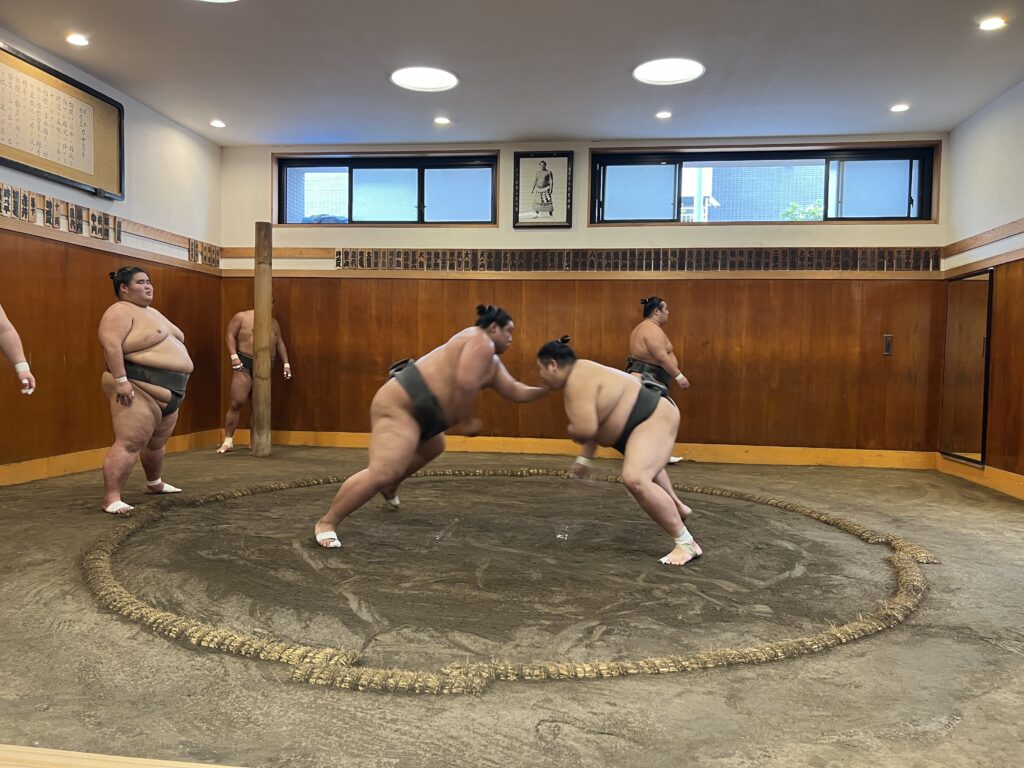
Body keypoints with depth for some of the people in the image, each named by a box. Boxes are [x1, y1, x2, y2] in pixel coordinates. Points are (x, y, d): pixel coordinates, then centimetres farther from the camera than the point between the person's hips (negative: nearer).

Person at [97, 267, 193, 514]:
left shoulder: (151, 312, 22)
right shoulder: (121, 311, -10)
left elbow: (175, 341, 28)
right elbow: (111, 344, -22)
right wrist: (121, 380, -29)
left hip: (168, 391, 10)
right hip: (139, 389, -10)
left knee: (157, 442, 22)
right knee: (129, 443, -16)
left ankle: (154, 484, 40)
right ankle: (111, 498, -16)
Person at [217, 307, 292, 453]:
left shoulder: (274, 323, 17)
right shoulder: (242, 317, 3)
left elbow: (280, 343, 20)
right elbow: (230, 335, -2)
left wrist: (286, 363, 12)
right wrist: (234, 356, -13)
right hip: (244, 364, -4)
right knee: (237, 402, -11)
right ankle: (228, 440, -3)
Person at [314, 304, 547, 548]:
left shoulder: (492, 361, 20)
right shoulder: (481, 342, -10)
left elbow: (515, 391, 21)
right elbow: (464, 385, -21)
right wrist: (467, 421, -10)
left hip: (416, 408, 12)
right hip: (400, 404, -12)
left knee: (432, 449, 37)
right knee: (382, 472, -22)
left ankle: (390, 488, 53)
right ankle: (326, 522, -12)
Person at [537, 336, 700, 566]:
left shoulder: (578, 380, -25)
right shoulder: (579, 375, 8)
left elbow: (585, 430, -33)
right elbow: (594, 424, 16)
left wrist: (571, 431, -11)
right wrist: (585, 458, 16)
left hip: (655, 419, -12)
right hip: (647, 418, 12)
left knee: (635, 479, -29)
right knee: (643, 463, 37)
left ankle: (686, 543, -21)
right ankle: (677, 508, 56)